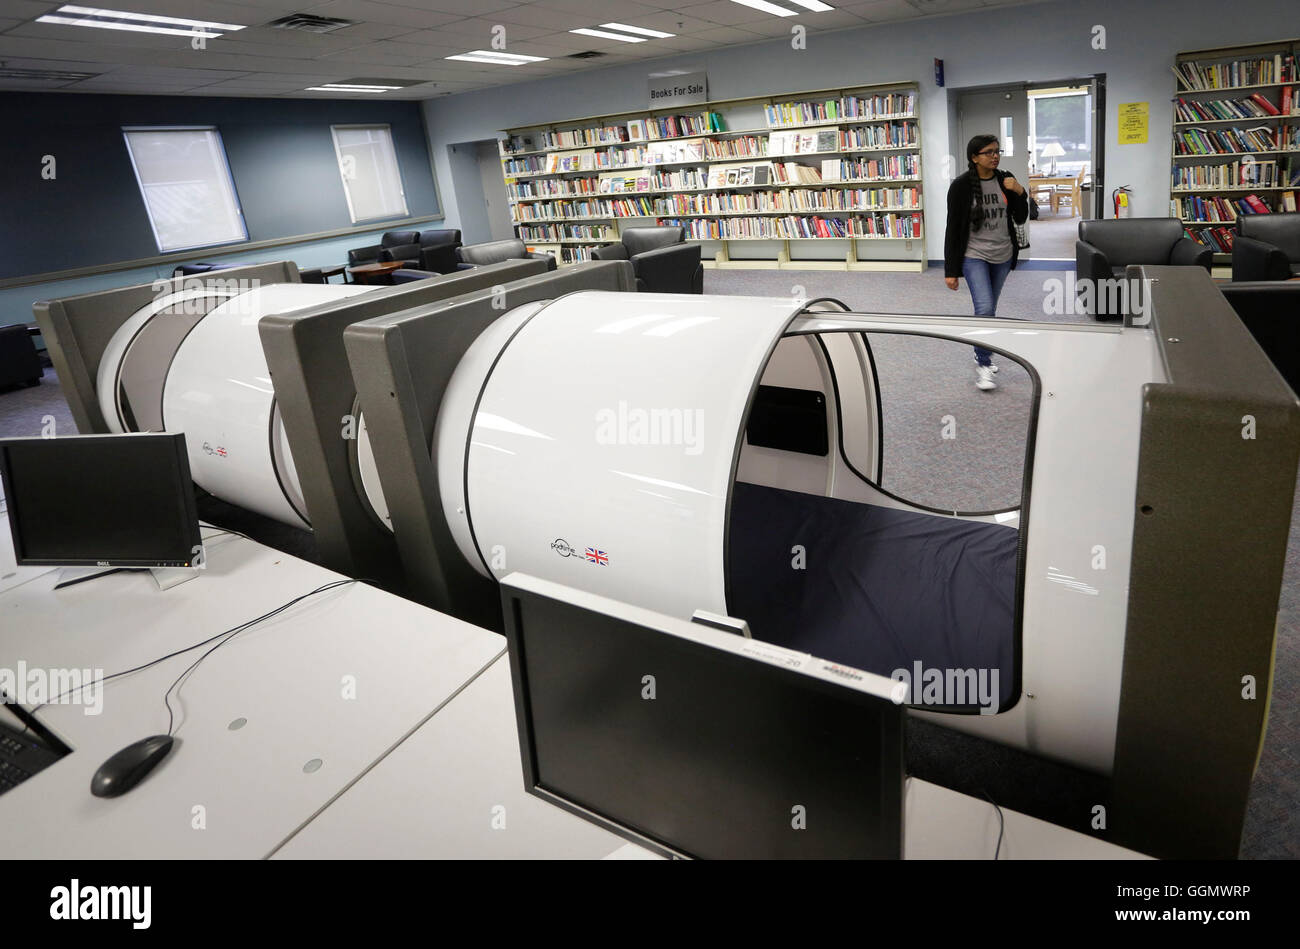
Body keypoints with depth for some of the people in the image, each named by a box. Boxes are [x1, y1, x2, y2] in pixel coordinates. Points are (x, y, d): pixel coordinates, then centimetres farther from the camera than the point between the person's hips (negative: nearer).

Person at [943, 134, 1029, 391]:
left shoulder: (1005, 180, 1)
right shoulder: (961, 186, -11)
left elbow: (1020, 219, 5)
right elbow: (953, 228, -10)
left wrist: (1020, 193, -13)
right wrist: (951, 271, -12)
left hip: (1002, 255, 5)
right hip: (974, 256, -5)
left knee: (990, 308, 14)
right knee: (985, 308, -17)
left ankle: (984, 356, 31)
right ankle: (983, 365, -4)